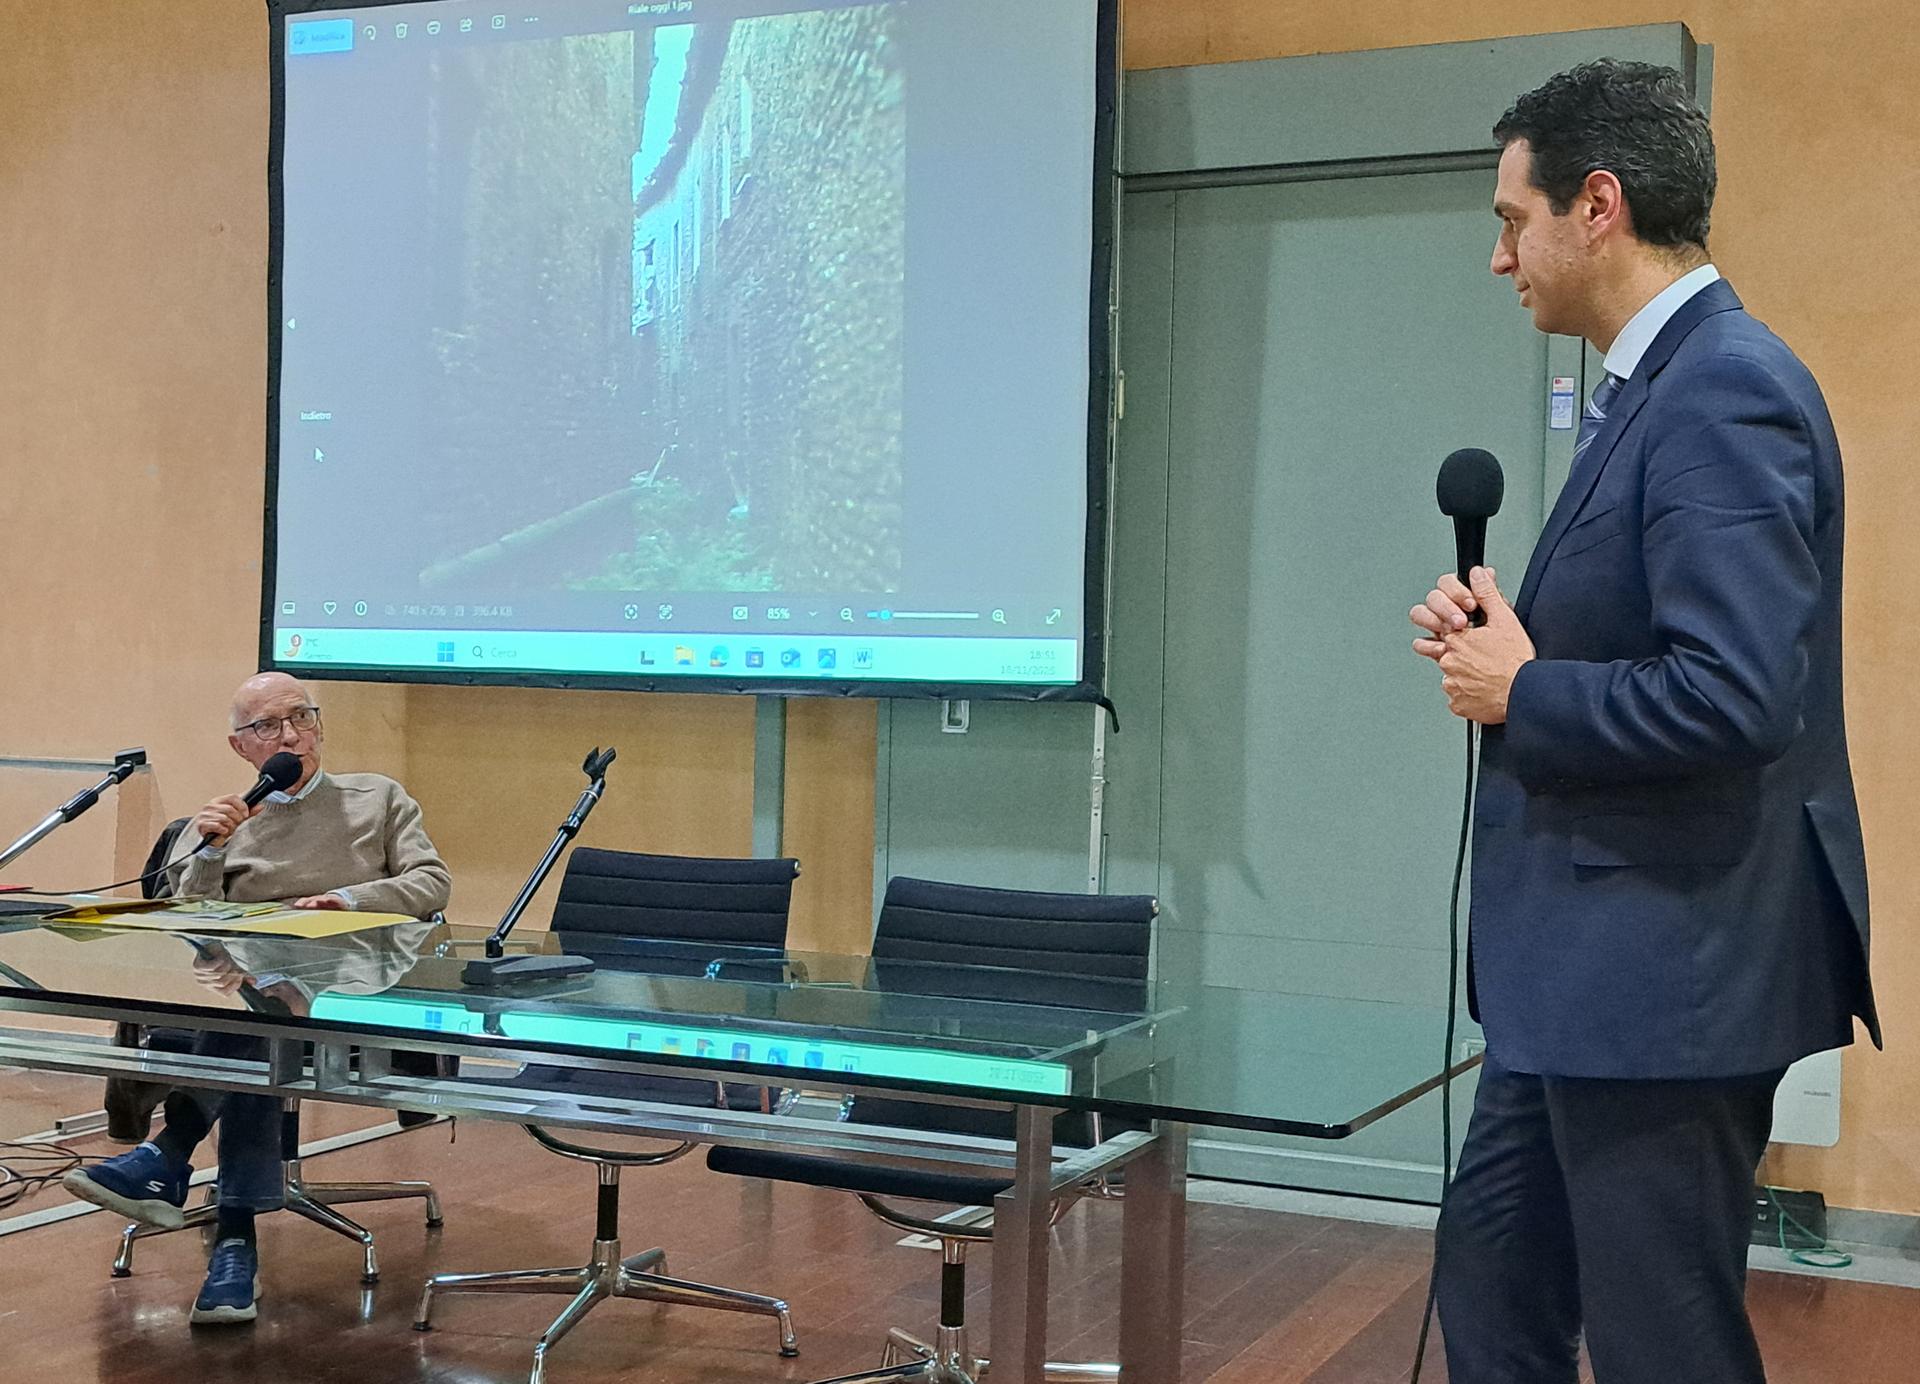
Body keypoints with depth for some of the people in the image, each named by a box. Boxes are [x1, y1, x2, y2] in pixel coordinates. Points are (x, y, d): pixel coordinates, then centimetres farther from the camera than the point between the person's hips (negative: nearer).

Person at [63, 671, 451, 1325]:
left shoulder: (377, 798, 21)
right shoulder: (221, 822, 23)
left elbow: (432, 883, 10)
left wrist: (349, 899, -6)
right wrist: (208, 853, -7)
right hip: (242, 983, 2)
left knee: (256, 1005, -38)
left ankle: (167, 1159, -34)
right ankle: (236, 1234, -37)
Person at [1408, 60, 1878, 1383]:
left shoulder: (1726, 391, -19)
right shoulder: (1668, 381, 12)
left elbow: (1734, 695, -29)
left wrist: (1522, 696, -14)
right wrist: (1507, 636, 2)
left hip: (1667, 969, -10)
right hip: (1592, 971, 10)